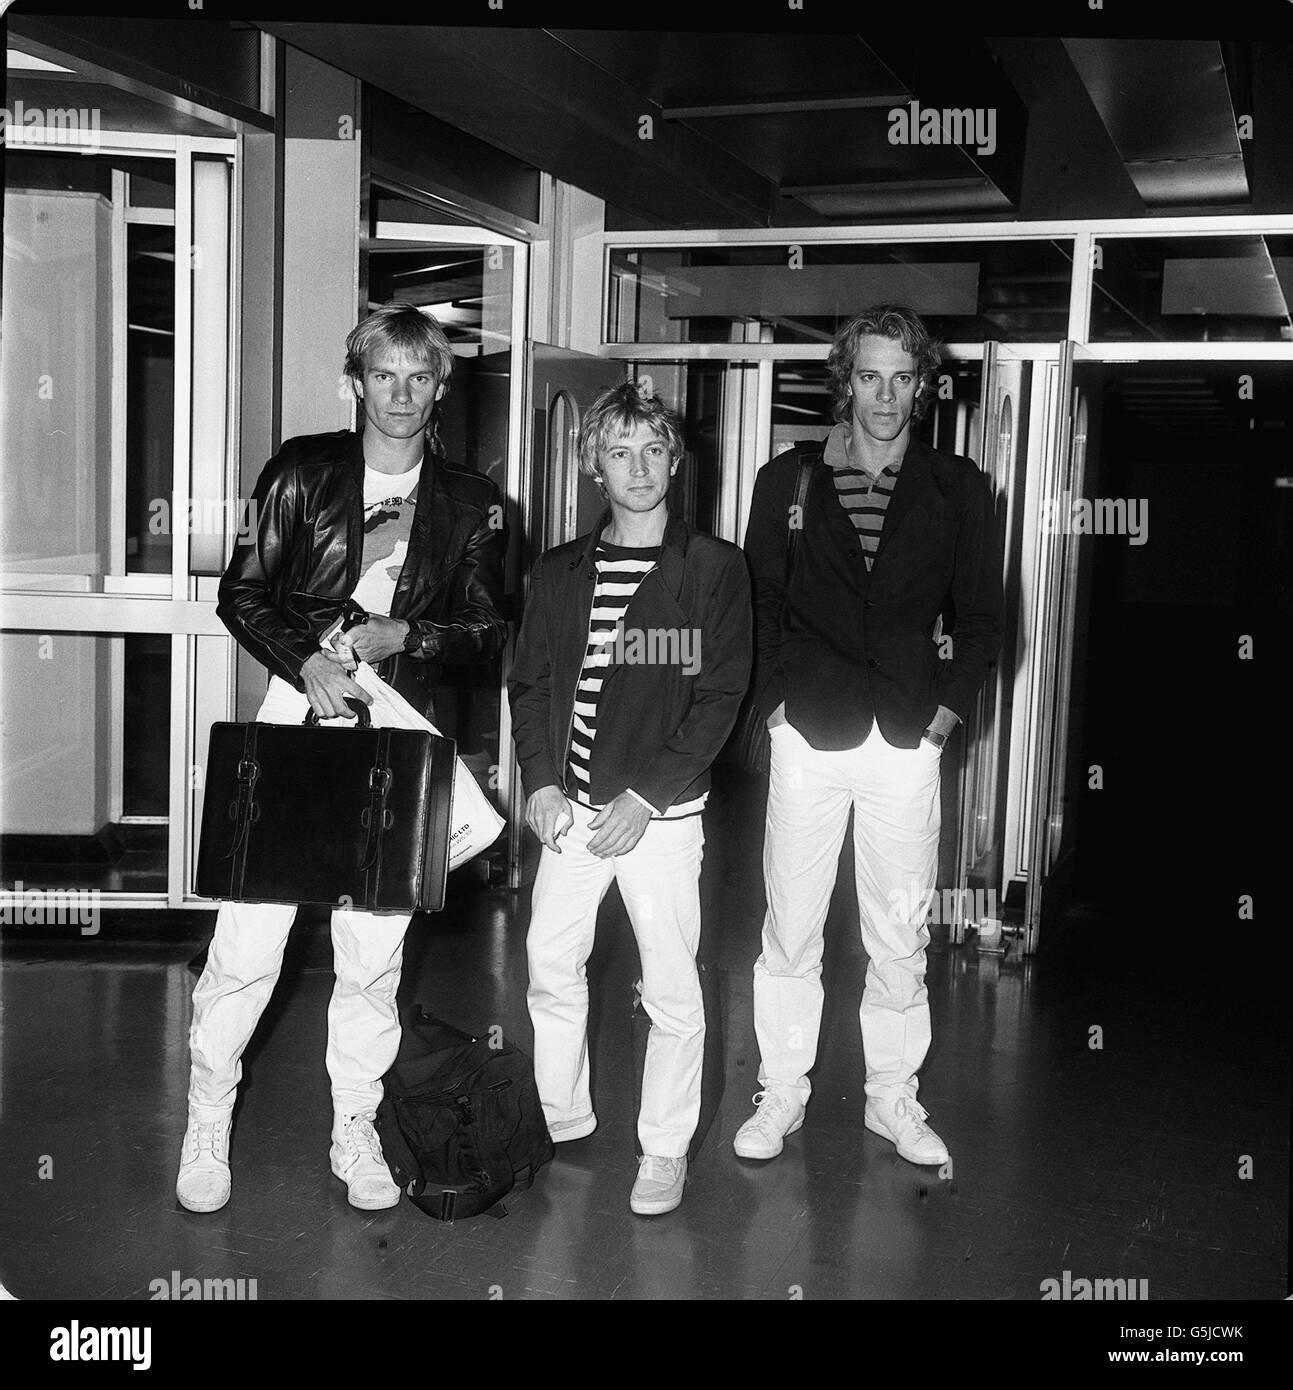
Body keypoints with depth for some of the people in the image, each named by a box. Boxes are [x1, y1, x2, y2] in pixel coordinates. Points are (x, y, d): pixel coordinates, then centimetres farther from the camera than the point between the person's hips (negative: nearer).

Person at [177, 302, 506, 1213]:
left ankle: (356, 1131, 22)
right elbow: (243, 594, 3)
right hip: (299, 713, -1)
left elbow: (489, 631, 8)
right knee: (247, 941, -2)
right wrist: (306, 661, -12)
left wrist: (407, 636, -9)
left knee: (374, 954, 6)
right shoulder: (303, 470, 4)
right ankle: (207, 1126, 16)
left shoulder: (468, 504, 7)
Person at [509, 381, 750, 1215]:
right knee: (552, 969, 10)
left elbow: (720, 699, -7)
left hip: (662, 812, -4)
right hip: (571, 809, 4)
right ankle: (563, 1123, 29)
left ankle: (666, 1151, 17)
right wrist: (541, 782, -4)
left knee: (672, 990, 2)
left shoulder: (714, 568, -3)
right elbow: (531, 684, 11)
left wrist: (644, 798, -13)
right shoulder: (560, 573, 10)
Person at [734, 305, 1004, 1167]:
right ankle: (783, 1090, 20)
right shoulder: (787, 481, 5)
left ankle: (894, 1096, 23)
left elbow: (980, 615, 8)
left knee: (900, 934, 7)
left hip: (908, 739, 0)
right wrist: (773, 699, -1)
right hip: (808, 733, 0)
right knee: (791, 927, 5)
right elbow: (759, 602, 7)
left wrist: (948, 709, 0)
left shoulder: (957, 490, 5)